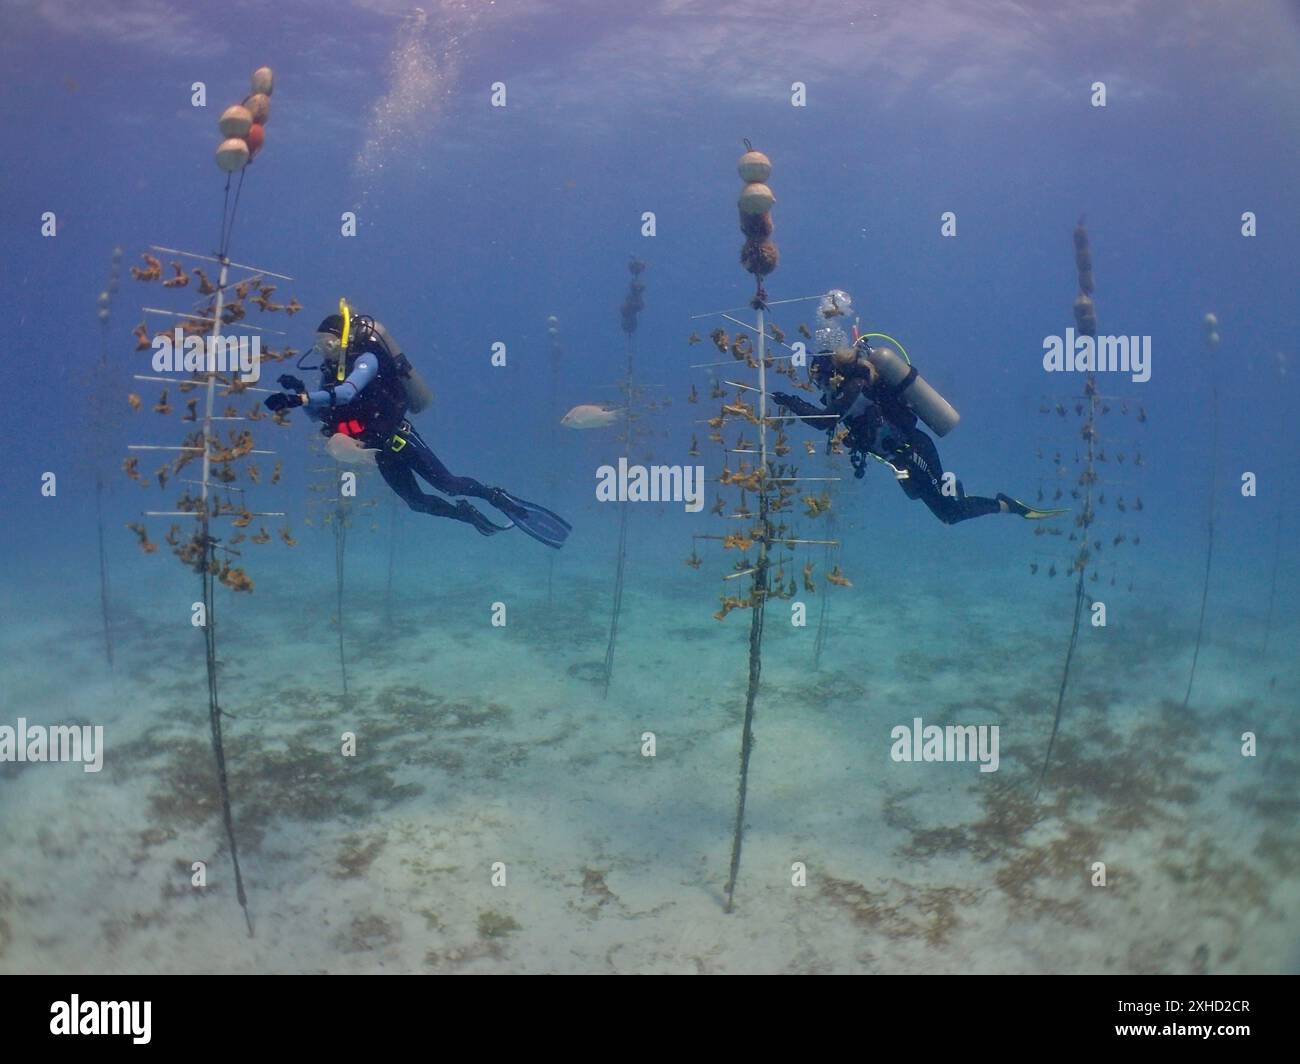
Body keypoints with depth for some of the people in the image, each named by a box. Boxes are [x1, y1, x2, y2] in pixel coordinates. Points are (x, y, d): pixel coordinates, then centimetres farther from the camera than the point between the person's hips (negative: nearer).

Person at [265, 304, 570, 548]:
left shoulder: (366, 359, -19)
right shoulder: (331, 370, 5)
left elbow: (346, 393, -38)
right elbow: (321, 414, 7)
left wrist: (299, 399, -44)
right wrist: (300, 392, -12)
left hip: (398, 438, -8)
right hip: (382, 450, 8)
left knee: (450, 485, -7)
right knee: (417, 501, 12)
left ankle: (503, 500, 8)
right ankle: (470, 515, 30)